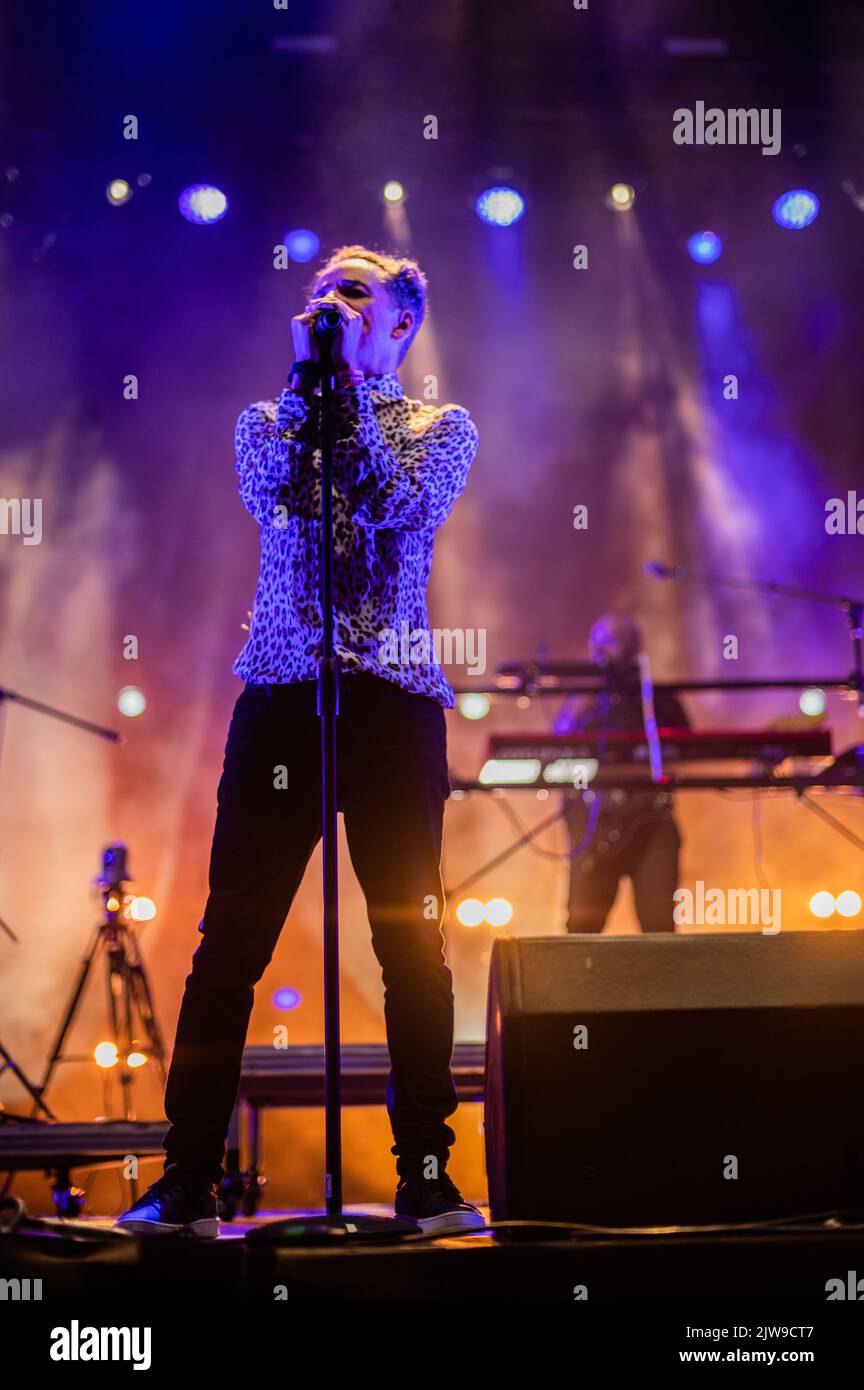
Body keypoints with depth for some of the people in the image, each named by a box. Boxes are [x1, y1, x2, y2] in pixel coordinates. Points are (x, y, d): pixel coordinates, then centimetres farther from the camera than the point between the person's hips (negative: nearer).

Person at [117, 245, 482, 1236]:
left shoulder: (442, 427, 12)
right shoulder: (266, 420, 17)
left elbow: (399, 504, -8)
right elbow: (267, 492, -5)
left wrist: (352, 383, -4)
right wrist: (305, 378, -3)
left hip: (394, 702, -1)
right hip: (280, 697, 1)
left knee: (413, 945, -1)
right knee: (230, 941, -3)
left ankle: (427, 1180, 5)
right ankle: (187, 1182, 0)